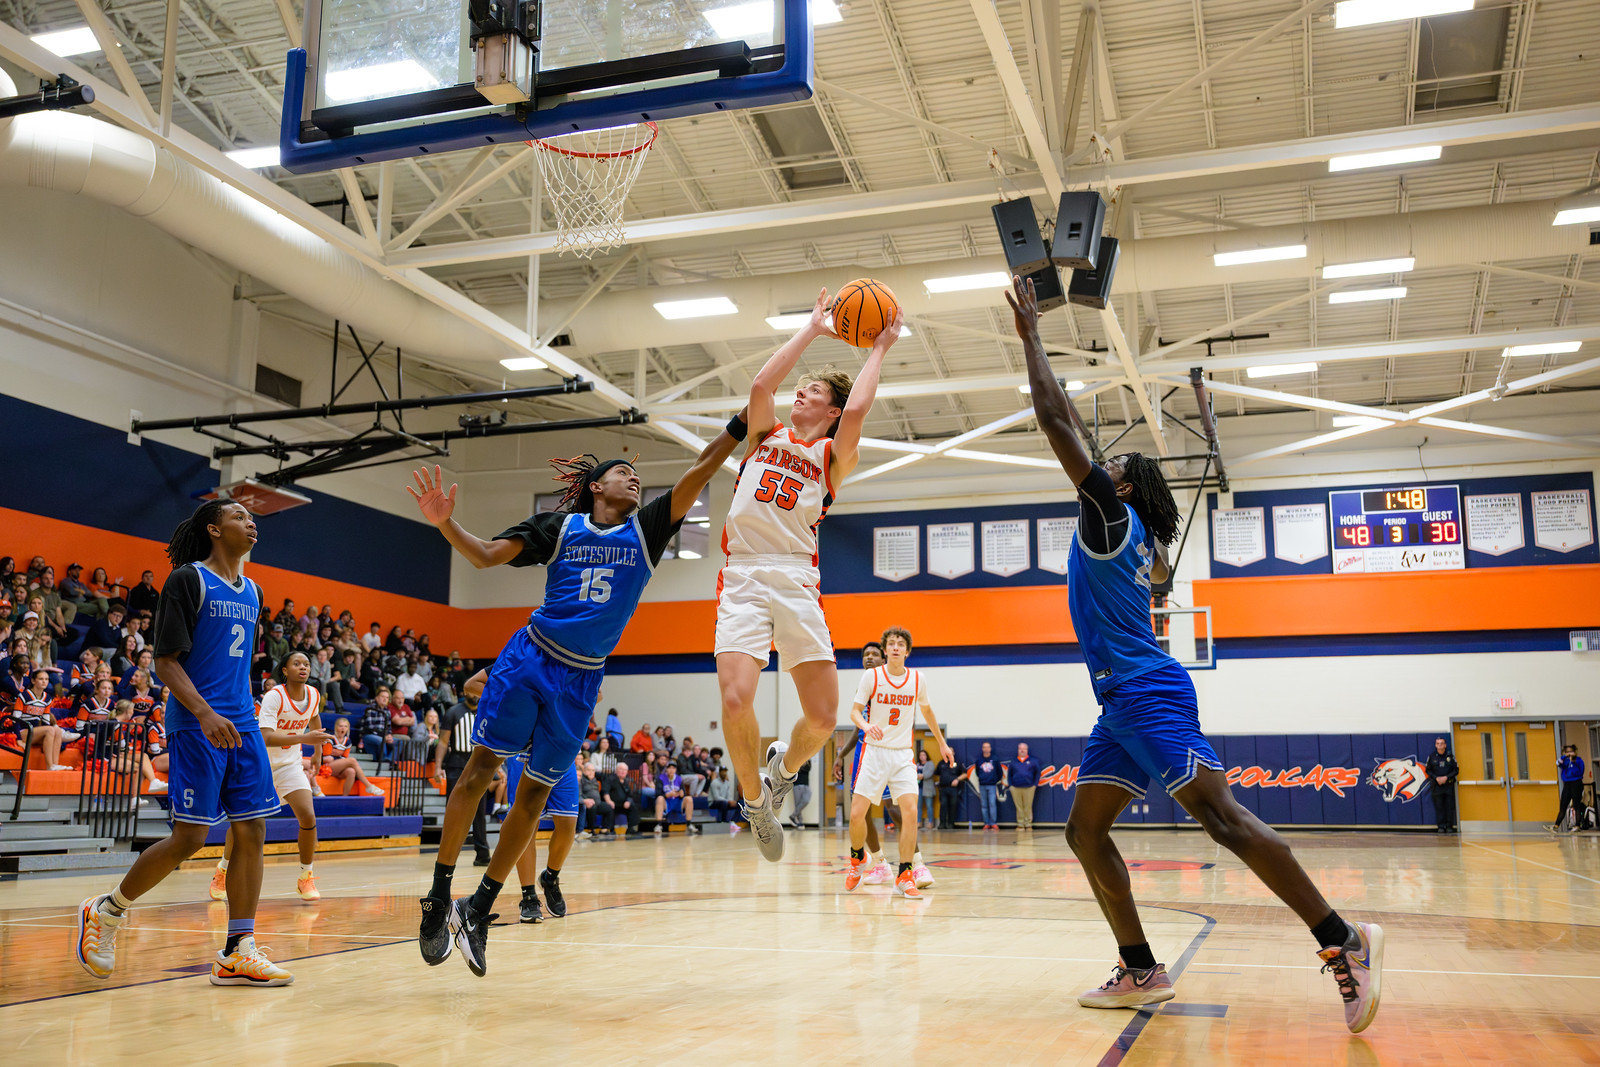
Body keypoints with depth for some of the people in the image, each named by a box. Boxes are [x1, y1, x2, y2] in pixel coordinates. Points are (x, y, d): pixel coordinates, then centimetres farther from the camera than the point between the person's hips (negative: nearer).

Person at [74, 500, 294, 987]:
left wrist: (245, 715, 18)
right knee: (189, 836, -8)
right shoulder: (187, 580, -5)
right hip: (195, 724, -7)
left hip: (242, 724, 7)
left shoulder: (253, 592, 16)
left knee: (251, 832, 0)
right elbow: (166, 659, -11)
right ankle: (104, 913, 15)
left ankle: (238, 953, 4)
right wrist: (205, 713, -23)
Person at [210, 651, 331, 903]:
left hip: (290, 764, 3)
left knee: (308, 818, -13)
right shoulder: (274, 696, -23)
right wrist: (304, 738, -44)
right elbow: (266, 738, -34)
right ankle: (222, 871, 29)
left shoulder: (314, 695, -6)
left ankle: (306, 878, 4)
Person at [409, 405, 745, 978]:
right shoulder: (560, 525, 3)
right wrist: (445, 523, -20)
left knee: (534, 794, 3)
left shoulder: (644, 530, 6)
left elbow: (698, 473, -2)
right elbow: (486, 555, -3)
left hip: (581, 680, 2)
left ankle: (477, 910, 14)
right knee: (480, 768, -5)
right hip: (530, 658, -2)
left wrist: (742, 423, -9)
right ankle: (439, 896, 8)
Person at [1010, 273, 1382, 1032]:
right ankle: (1142, 973, 7)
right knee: (1084, 831, 6)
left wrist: (1030, 334, -1)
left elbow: (1054, 418, -8)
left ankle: (1342, 941, -13)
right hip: (1123, 702, 10)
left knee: (1220, 815, -15)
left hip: (1148, 693, -10)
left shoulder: (1110, 512, -4)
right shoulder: (1136, 541, 19)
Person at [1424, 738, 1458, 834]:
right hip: (1437, 785, 1)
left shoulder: (1450, 756, -1)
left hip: (1449, 784, -1)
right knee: (1439, 807, 0)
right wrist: (1436, 778, -6)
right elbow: (1428, 770, 9)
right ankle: (1441, 826, 5)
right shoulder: (1431, 756, 2)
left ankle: (1449, 826, 7)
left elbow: (1456, 770, 4)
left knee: (1450, 806, 0)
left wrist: (1446, 777, -9)